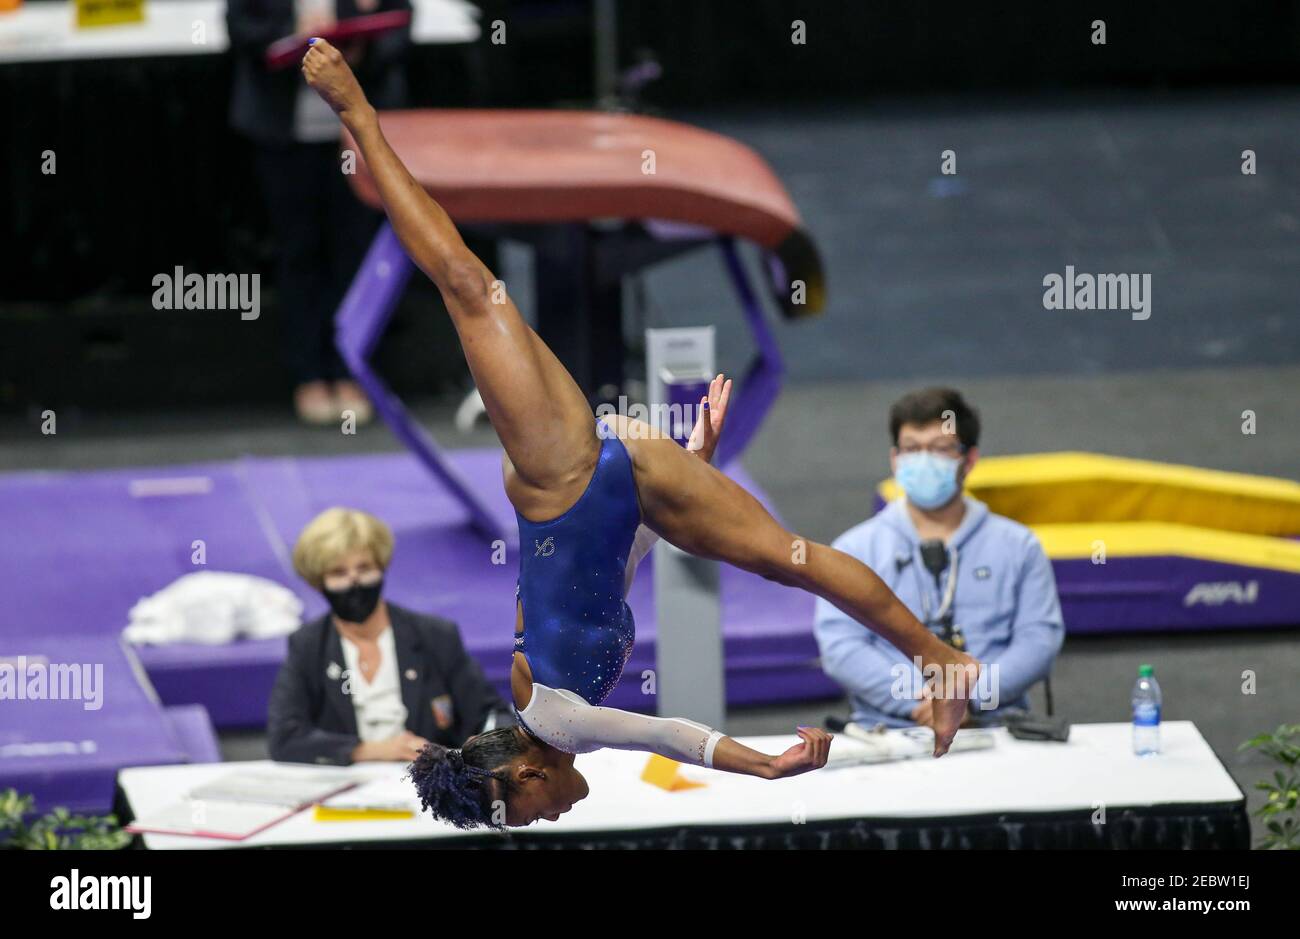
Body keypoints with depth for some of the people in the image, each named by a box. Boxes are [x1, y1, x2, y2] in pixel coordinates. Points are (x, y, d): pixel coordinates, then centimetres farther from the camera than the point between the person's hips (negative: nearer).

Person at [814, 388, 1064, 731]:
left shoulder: (1018, 547, 17)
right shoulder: (855, 548, 14)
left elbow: (1040, 639, 5)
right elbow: (839, 647, 2)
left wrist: (968, 697, -12)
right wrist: (916, 702, -14)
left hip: (994, 725, 1)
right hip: (887, 727, -1)